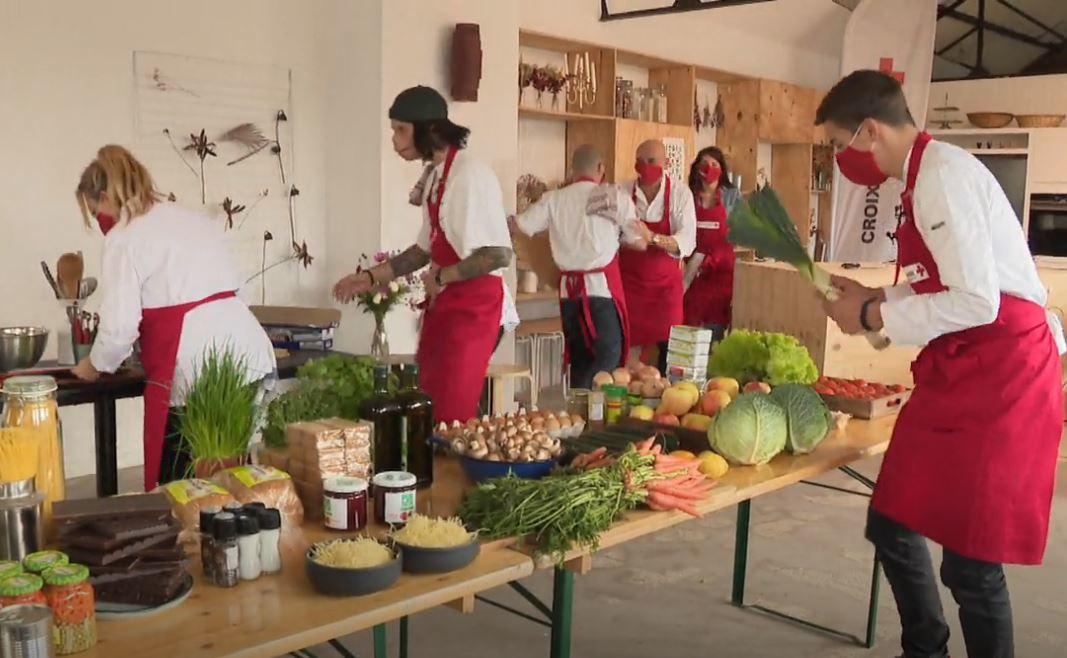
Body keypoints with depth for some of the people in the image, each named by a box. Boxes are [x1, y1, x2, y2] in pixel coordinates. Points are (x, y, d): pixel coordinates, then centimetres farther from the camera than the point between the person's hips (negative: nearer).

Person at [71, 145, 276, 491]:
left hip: (197, 371, -7)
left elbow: (120, 325, -6)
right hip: (253, 355, 7)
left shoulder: (124, 236, -2)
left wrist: (94, 366, 14)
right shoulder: (195, 218, 20)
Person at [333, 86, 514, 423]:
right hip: (443, 305, 9)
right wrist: (371, 277, 17)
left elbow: (499, 254, -23)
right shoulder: (435, 177, 11)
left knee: (450, 415, -6)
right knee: (428, 406, 14)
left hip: (473, 307, -9)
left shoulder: (471, 174, -18)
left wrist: (441, 277, -12)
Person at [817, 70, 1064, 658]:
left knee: (970, 557, -2)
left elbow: (976, 301, -23)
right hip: (959, 370, 9)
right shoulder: (925, 175, 12)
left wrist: (873, 317, -13)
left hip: (1000, 371, -9)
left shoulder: (943, 175, -17)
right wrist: (874, 297, 8)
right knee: (892, 526, 14)